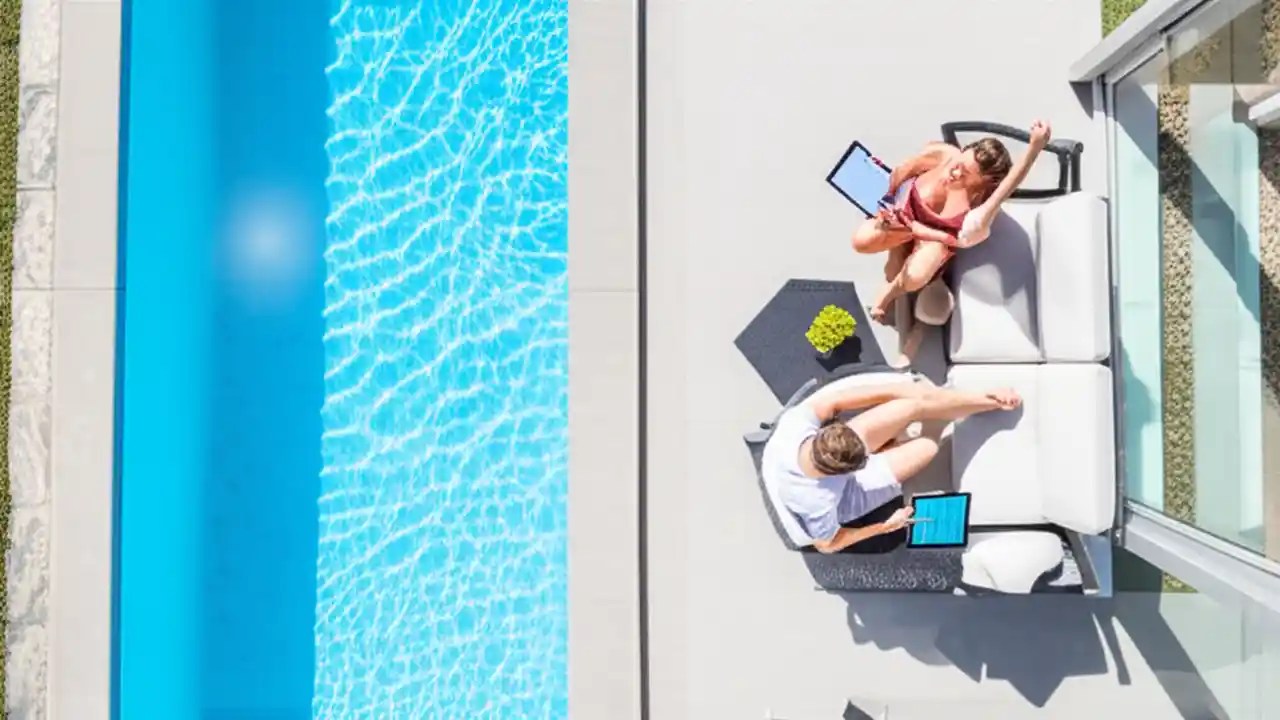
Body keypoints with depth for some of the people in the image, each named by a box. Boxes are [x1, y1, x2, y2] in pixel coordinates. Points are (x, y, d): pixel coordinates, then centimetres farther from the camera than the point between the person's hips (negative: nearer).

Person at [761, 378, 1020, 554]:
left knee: (920, 402, -4)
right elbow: (828, 544, -21)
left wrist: (894, 391, -14)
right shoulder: (817, 503, -43)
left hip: (837, 448, 4)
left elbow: (835, 400, -19)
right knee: (928, 446, 0)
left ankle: (989, 400, 25)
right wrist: (886, 526, -10)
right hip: (844, 493, -4)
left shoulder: (794, 422, -37)